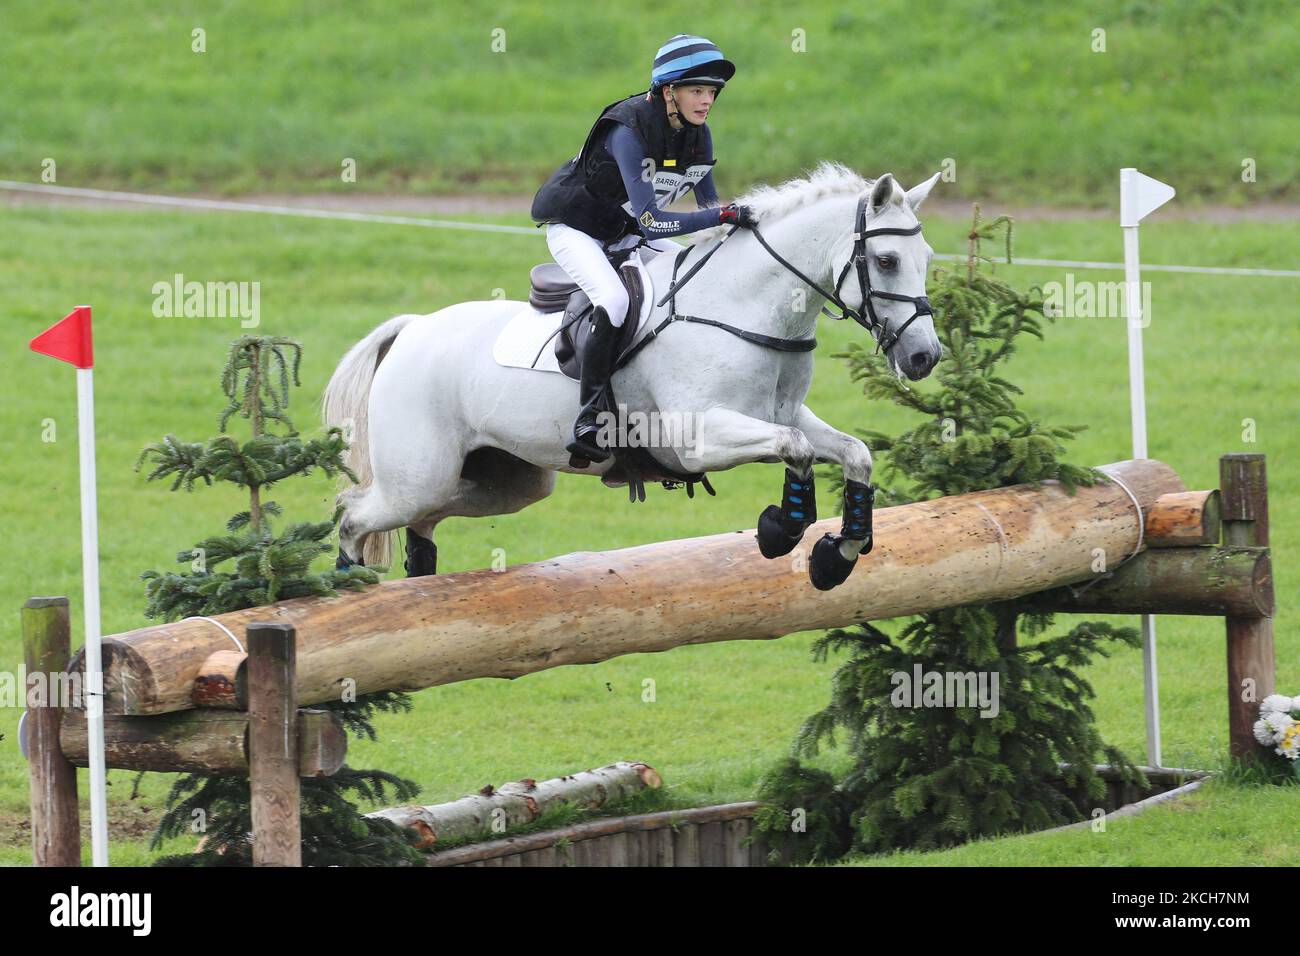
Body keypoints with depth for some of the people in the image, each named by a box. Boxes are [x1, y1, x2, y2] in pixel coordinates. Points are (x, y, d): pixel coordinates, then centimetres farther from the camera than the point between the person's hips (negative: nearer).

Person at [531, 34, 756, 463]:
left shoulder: (697, 134, -8)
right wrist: (724, 215, -41)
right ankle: (586, 423, -30)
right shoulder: (629, 130, -31)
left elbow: (709, 204, 6)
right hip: (575, 229, -8)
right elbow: (651, 222, -36)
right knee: (615, 300, -32)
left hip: (626, 234, 8)